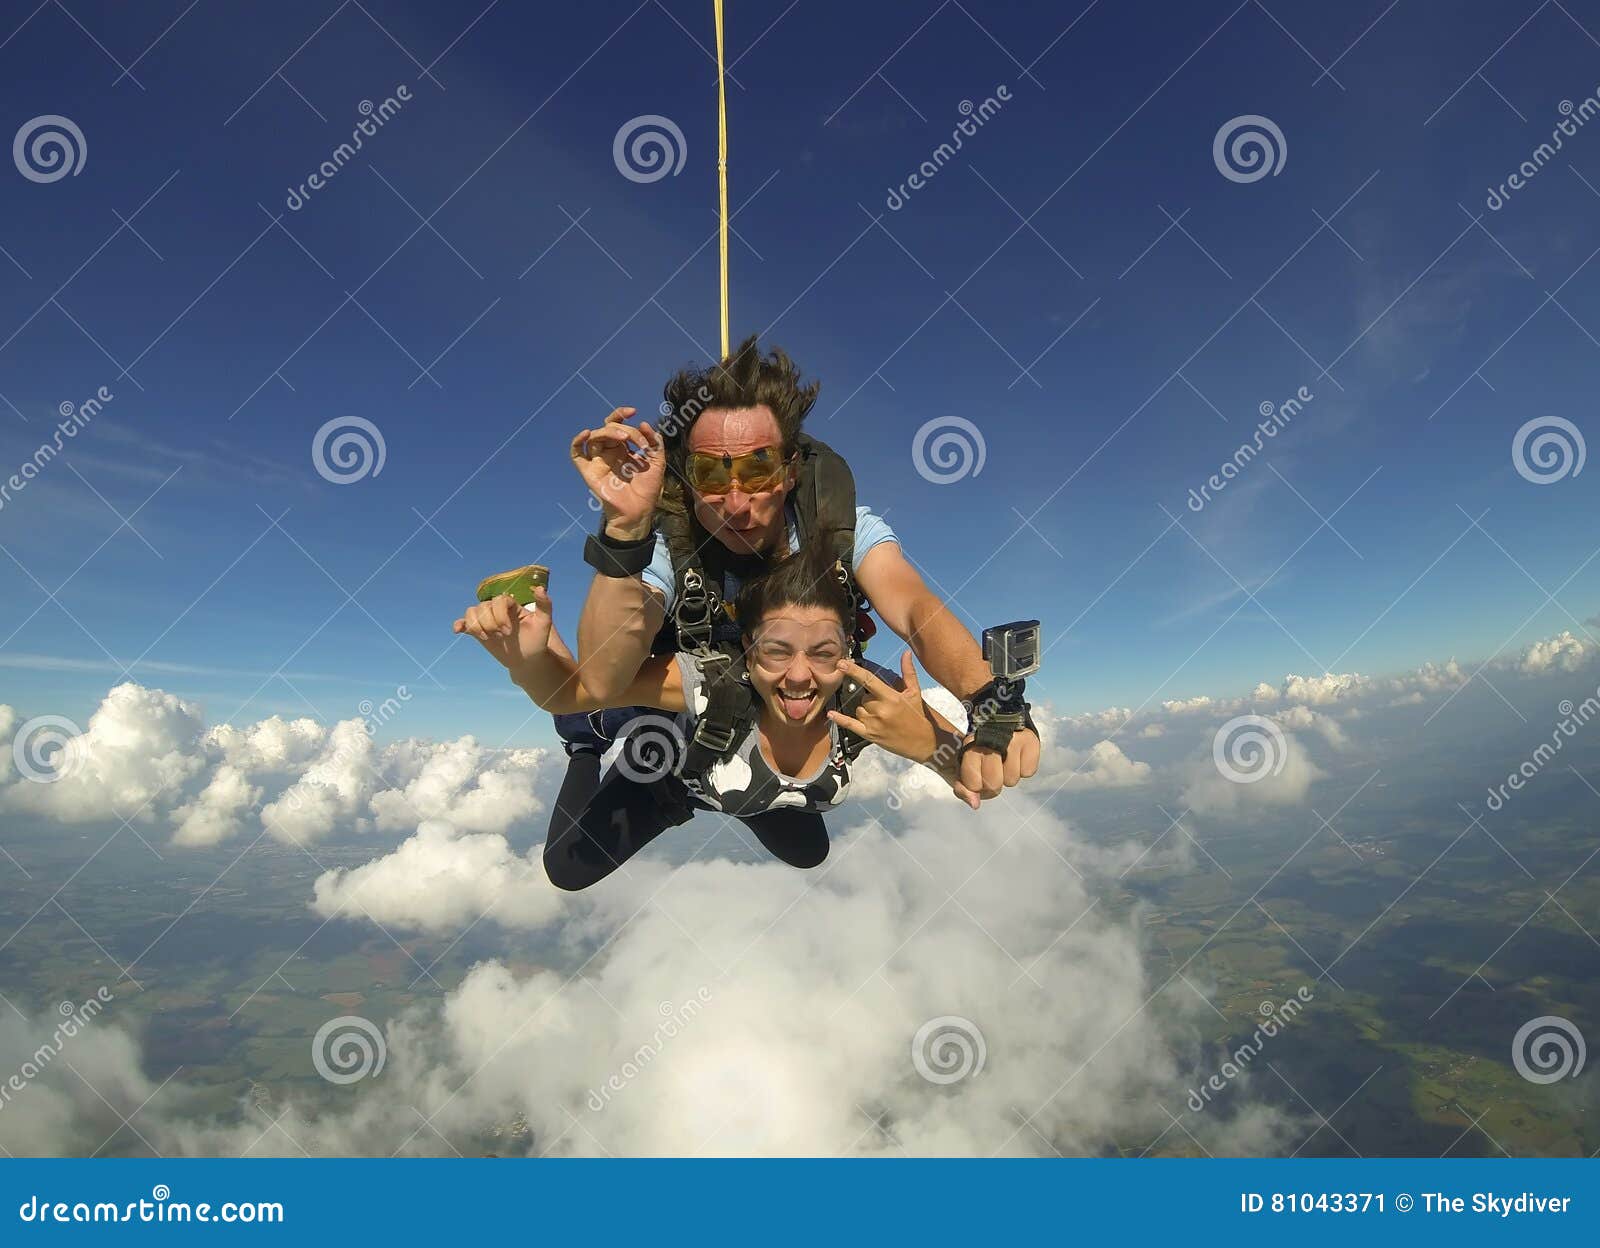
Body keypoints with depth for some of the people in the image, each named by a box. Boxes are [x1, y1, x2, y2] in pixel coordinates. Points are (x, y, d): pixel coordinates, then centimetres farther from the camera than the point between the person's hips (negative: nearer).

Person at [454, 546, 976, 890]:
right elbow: (569, 690, -41)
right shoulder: (709, 683, -46)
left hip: (770, 797, 3)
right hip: (669, 769, -3)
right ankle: (590, 749, 29)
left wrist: (930, 744, -57)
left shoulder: (868, 698, -38)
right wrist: (529, 657, -65)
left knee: (810, 854, 28)